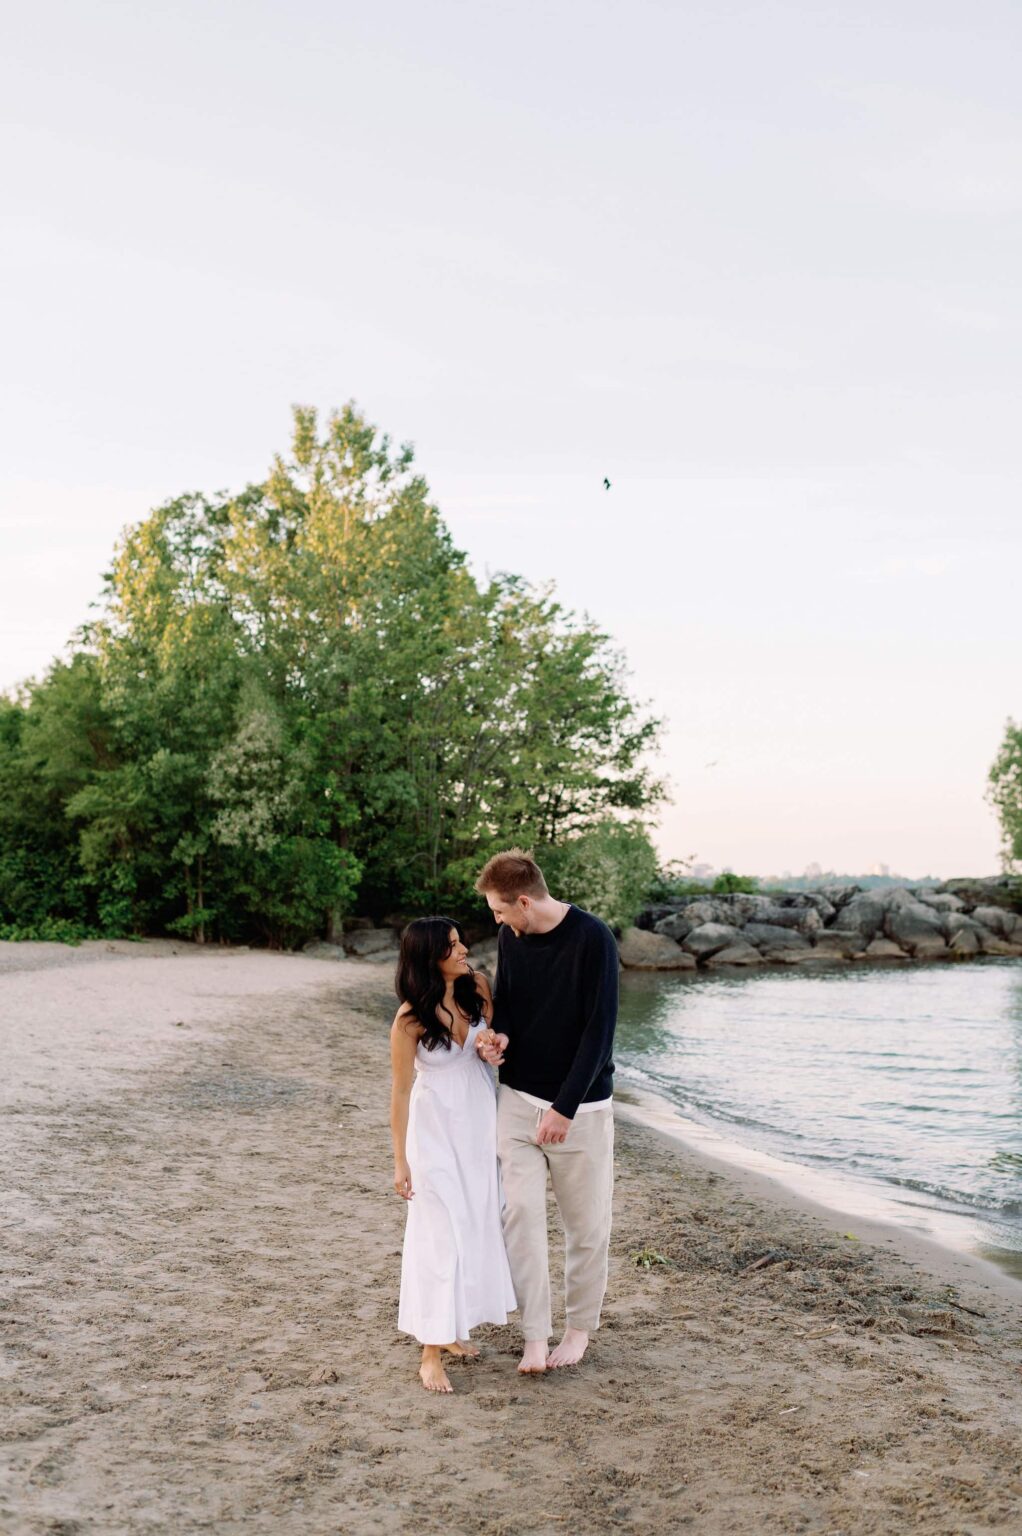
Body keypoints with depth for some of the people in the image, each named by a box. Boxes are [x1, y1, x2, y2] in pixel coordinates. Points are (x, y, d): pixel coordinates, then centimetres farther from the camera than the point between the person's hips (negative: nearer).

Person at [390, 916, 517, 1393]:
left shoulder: (476, 987, -9)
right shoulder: (410, 1019, -21)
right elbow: (401, 1089, -14)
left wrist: (496, 1047, -15)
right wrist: (400, 1161, -10)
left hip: (482, 1120, 5)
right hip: (436, 1127, -5)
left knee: (478, 1222, 12)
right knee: (441, 1232, -5)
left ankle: (453, 1327, 28)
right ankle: (431, 1351, 3)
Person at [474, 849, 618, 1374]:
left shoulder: (592, 938, -17)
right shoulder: (510, 936, 0)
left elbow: (599, 1030, -18)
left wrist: (565, 1108, -19)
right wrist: (499, 1035, -9)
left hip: (580, 1104, -4)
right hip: (518, 1098, 4)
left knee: (585, 1221, 7)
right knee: (521, 1211, -3)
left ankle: (580, 1326, 25)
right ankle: (535, 1334, 7)